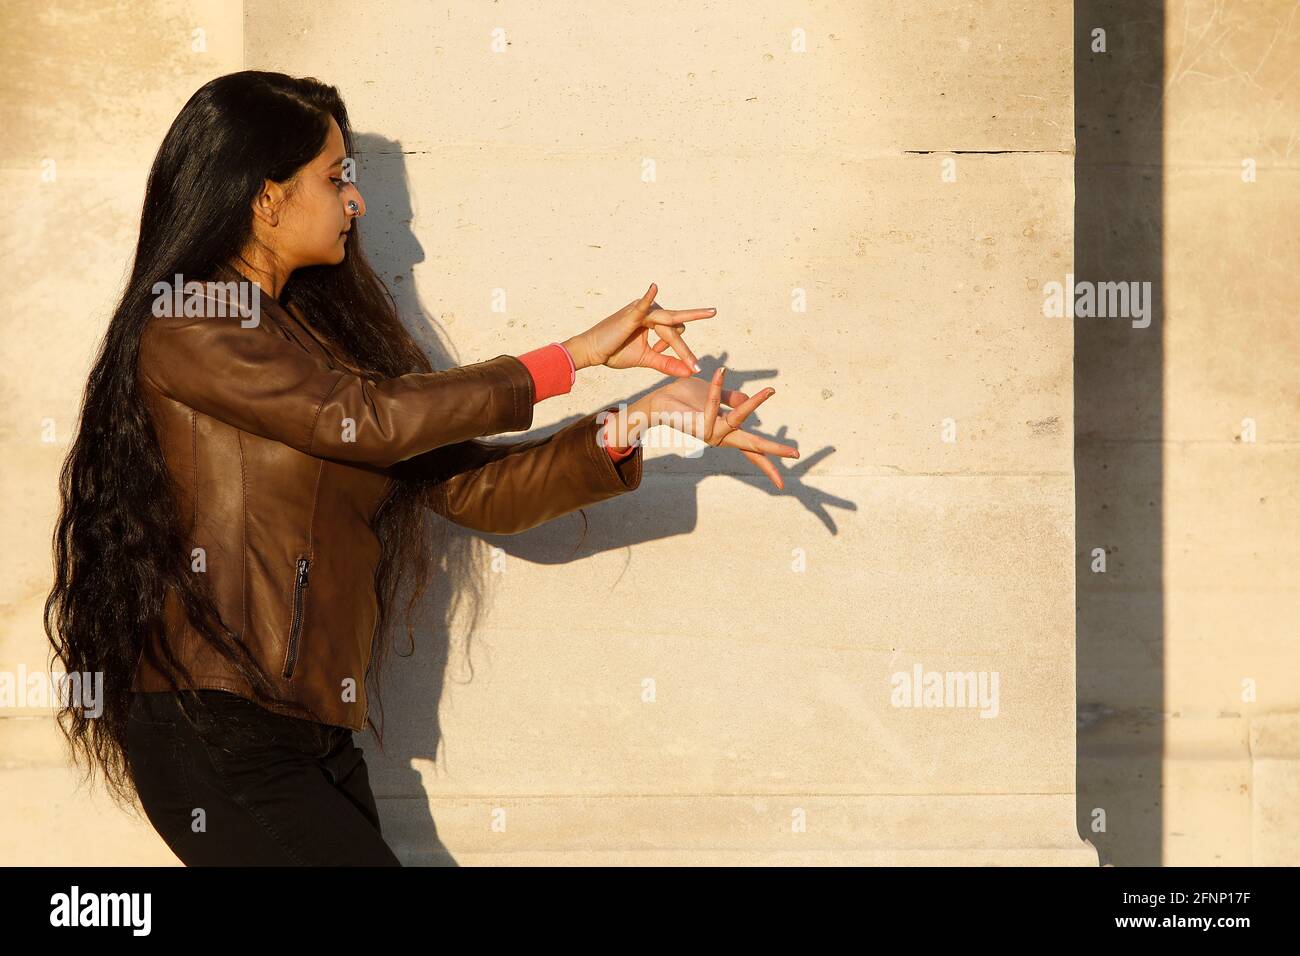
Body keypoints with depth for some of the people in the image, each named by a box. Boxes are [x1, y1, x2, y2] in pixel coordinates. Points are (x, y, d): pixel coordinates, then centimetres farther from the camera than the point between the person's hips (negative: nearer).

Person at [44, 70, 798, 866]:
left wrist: (630, 428, -3)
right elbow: (368, 419, -15)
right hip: (215, 736, -7)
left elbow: (471, 487, 9)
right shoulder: (187, 325, -7)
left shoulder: (320, 332, 14)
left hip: (315, 737, 7)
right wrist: (577, 356, -9)